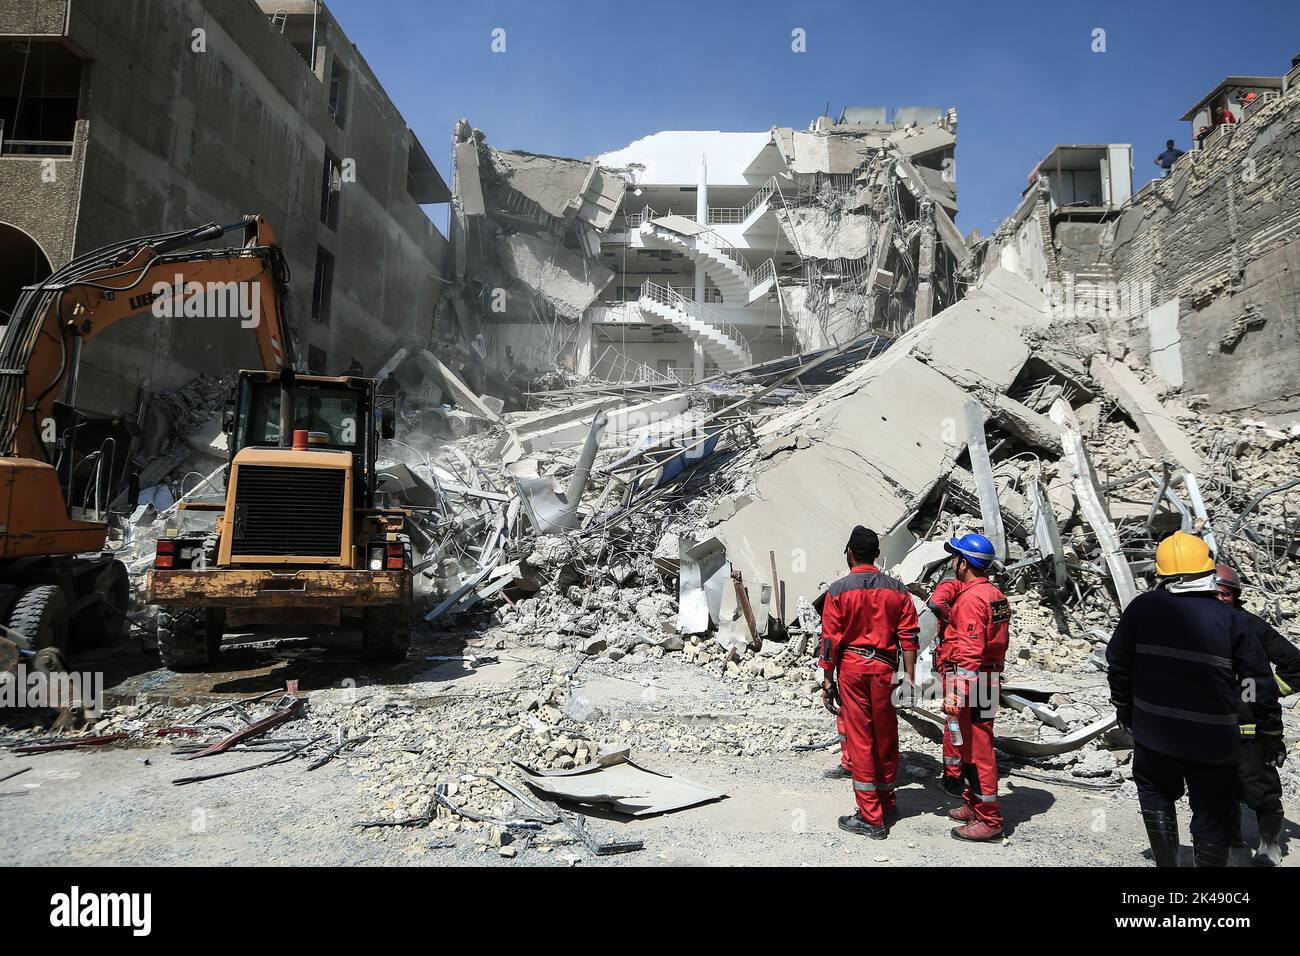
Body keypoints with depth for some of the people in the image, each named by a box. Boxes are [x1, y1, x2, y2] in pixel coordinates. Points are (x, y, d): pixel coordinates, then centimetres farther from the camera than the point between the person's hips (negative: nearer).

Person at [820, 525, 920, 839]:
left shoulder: (838, 590, -7)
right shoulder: (897, 589, 2)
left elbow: (830, 640, -7)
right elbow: (909, 638, -1)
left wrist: (828, 681, -1)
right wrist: (910, 679, 3)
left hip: (851, 668, -3)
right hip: (884, 669, 3)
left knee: (859, 740, 3)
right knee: (886, 737, 15)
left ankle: (871, 818, 8)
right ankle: (887, 806, 32)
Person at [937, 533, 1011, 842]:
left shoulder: (971, 598, -20)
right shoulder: (996, 595, 11)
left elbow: (970, 654, -24)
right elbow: (999, 642, 18)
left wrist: (954, 694, -23)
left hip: (970, 683, -10)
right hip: (990, 680, 10)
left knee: (976, 750, -1)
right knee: (971, 746, 20)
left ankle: (989, 819, 9)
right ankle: (973, 804, 33)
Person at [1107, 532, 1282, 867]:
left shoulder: (1141, 608, -4)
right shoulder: (1230, 619, -5)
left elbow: (1118, 663, 4)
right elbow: (1259, 680, 0)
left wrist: (1123, 706, 19)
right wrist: (1272, 729, 13)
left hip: (1153, 733, 0)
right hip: (1214, 739, 0)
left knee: (1156, 793, 23)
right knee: (1212, 814, 14)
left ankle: (1166, 862, 20)